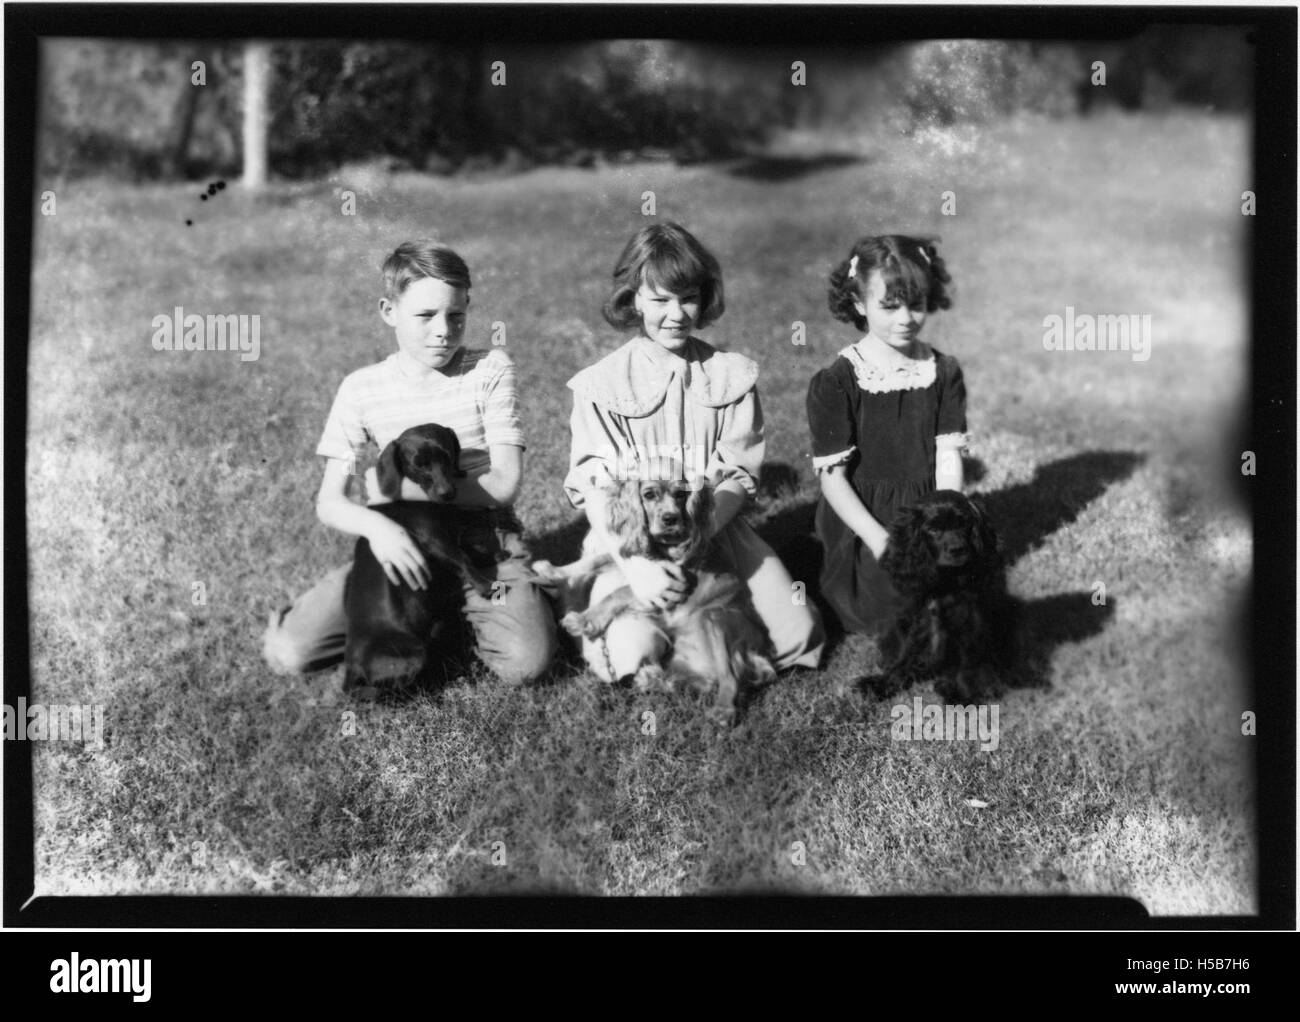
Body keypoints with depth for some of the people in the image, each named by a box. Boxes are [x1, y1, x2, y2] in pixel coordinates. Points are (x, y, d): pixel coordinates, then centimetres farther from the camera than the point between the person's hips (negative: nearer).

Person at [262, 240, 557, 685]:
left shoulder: (490, 370, -3)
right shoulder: (362, 389, 0)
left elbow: (504, 483, -9)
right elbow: (329, 502, -3)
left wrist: (398, 488, -11)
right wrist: (376, 524, -26)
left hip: (485, 544, -1)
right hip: (397, 545, 2)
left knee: (525, 662, -28)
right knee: (286, 652, -15)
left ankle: (453, 617, 6)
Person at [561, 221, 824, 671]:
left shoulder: (732, 376, 7)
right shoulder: (600, 385, 1)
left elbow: (740, 476, 1)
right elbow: (593, 488, -7)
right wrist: (633, 562, -23)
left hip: (718, 529, 2)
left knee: (796, 636, -16)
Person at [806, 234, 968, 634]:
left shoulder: (944, 373, 4)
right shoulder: (836, 383, -8)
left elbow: (948, 458, 1)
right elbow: (832, 476, -9)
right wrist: (880, 539, -18)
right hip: (861, 521, -3)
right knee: (889, 604, -19)